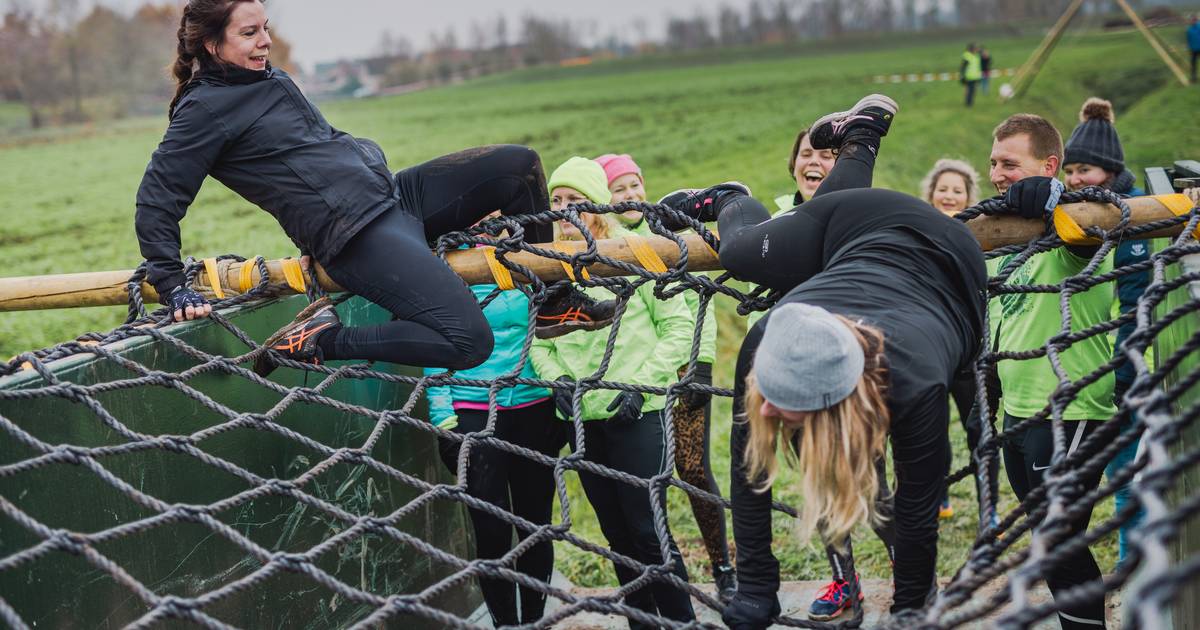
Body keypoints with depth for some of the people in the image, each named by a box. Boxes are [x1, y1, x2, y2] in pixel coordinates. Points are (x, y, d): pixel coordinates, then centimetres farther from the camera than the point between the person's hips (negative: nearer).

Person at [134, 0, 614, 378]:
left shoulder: (271, 79, 15)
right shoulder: (205, 110, -10)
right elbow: (156, 202, -10)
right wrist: (173, 288, -13)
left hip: (392, 192, 9)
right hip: (353, 234, -9)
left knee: (519, 165, 4)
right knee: (468, 341, -24)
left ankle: (553, 304, 12)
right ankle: (321, 340, -10)